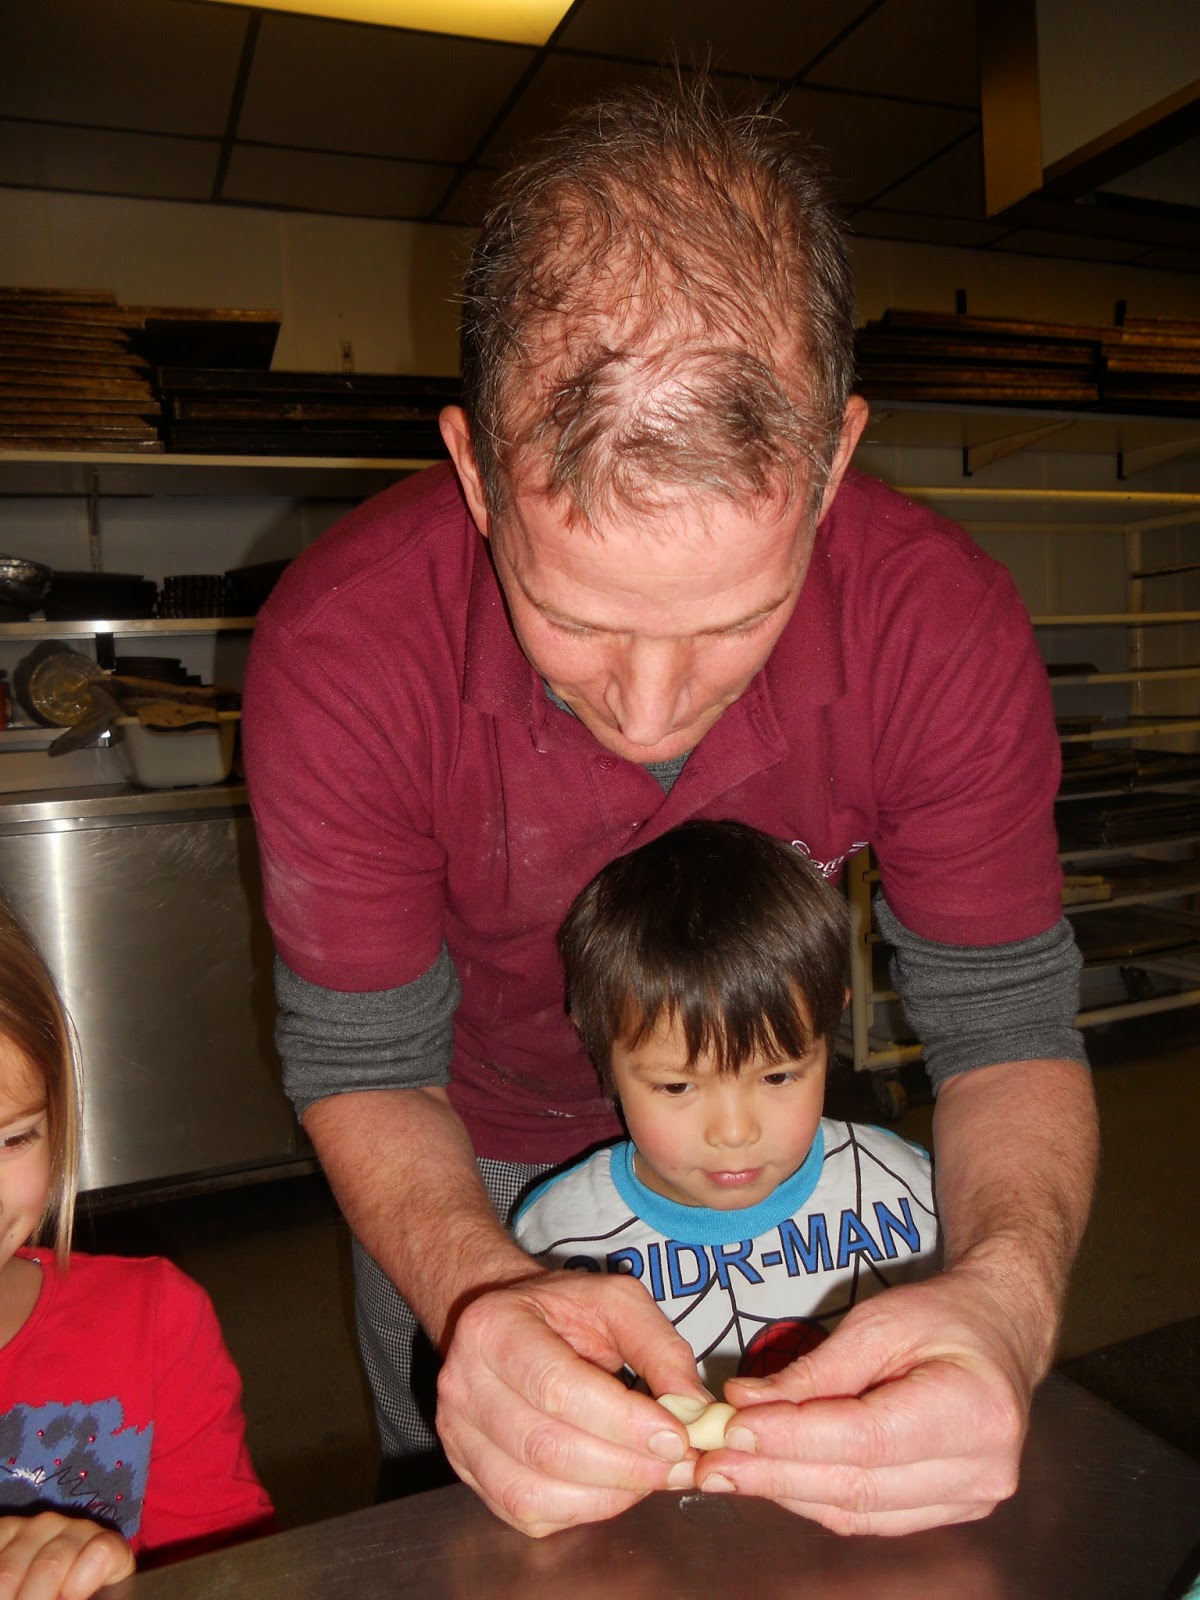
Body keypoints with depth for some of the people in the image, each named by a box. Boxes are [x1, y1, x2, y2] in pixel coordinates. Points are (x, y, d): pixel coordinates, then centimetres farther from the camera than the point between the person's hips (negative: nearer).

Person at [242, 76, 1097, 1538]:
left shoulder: (945, 628, -31)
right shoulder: (336, 650, -35)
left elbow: (1008, 1028, -22)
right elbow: (363, 1065, -25)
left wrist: (1005, 1293, -43)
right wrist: (475, 1290, -46)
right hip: (470, 1167, -1)